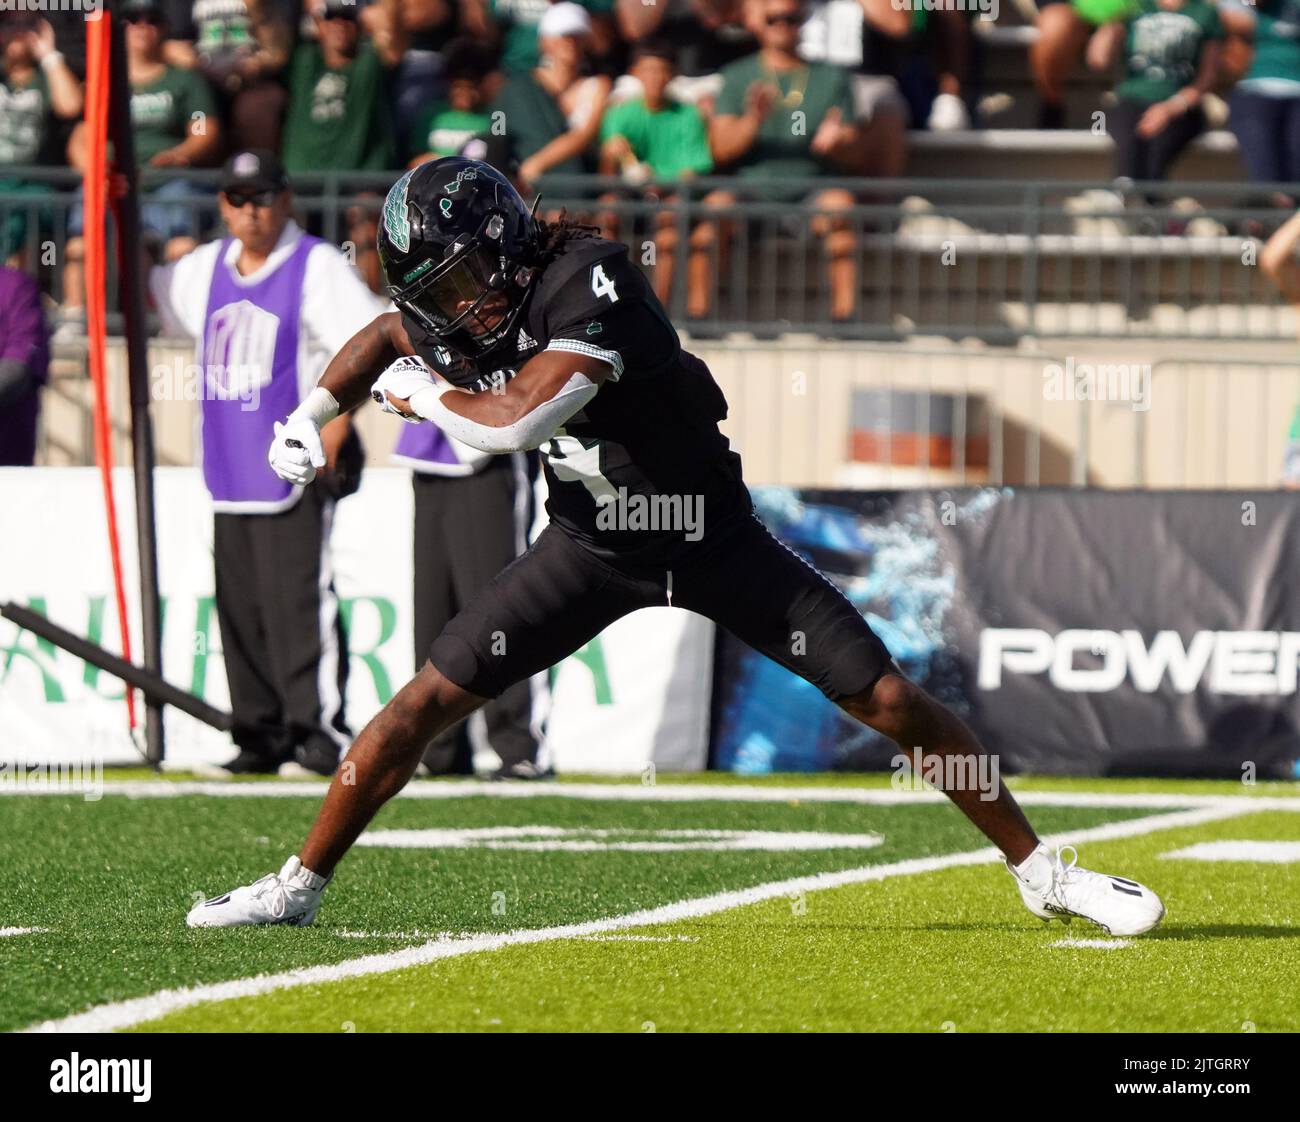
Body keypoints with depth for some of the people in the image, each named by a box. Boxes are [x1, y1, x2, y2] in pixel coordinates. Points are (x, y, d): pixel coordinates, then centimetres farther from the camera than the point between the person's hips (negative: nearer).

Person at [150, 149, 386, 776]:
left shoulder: (317, 266, -6)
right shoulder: (208, 268, 15)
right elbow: (144, 289, 30)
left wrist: (335, 424, -19)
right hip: (230, 465, 7)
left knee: (297, 596, -13)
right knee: (240, 606, 6)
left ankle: (319, 729, -12)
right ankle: (260, 738, 11)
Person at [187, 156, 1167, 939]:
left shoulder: (590, 282, -30)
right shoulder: (474, 302, -9)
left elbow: (516, 421, -37)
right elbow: (388, 337, 16)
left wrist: (419, 392, -20)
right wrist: (315, 412, 2)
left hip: (711, 535, -5)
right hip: (594, 543, 5)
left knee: (888, 700, -7)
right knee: (430, 699, -3)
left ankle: (1038, 868, 5)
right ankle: (300, 885, 9)